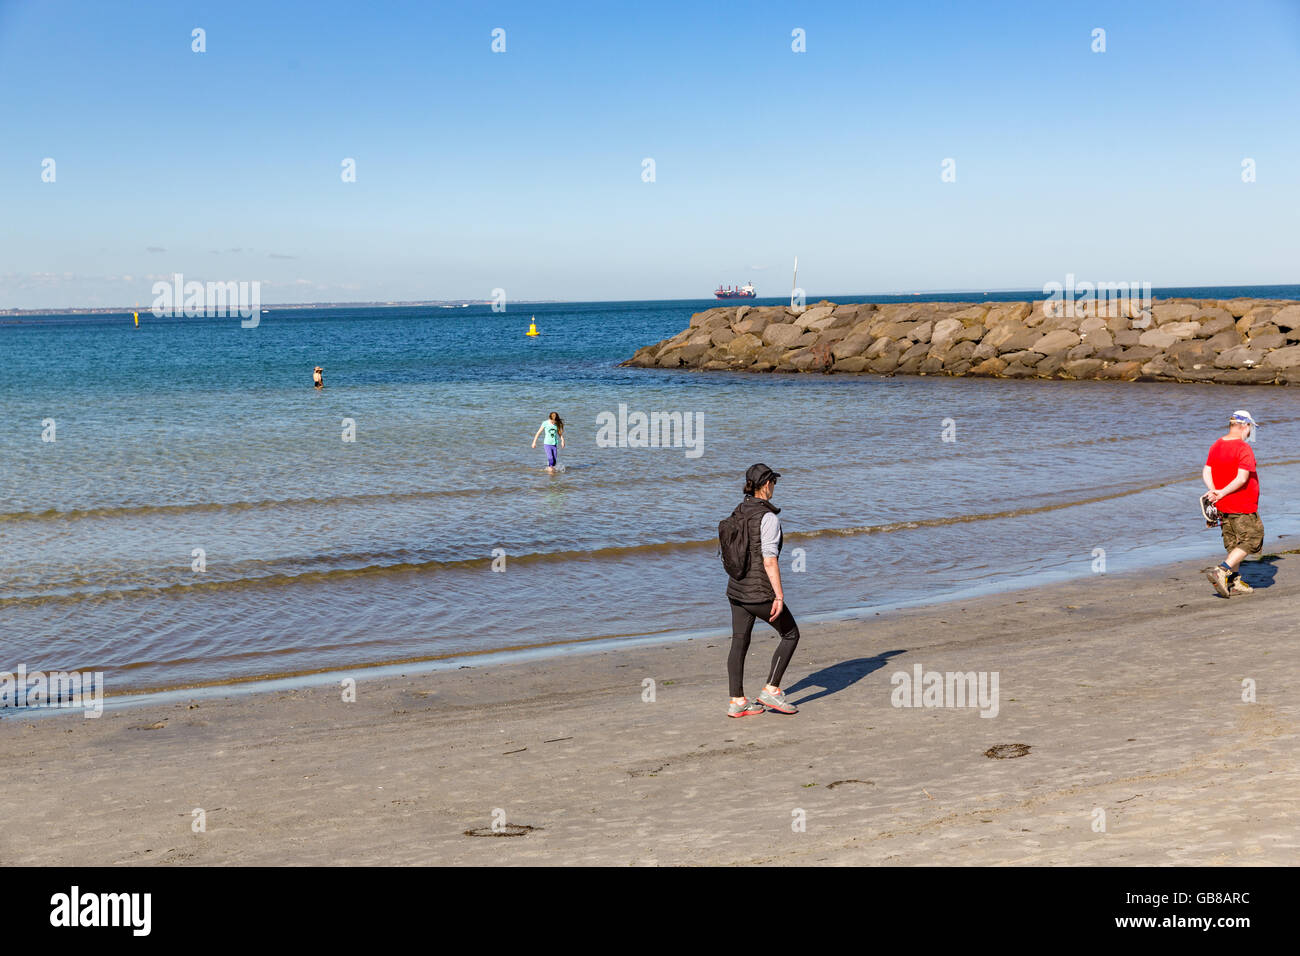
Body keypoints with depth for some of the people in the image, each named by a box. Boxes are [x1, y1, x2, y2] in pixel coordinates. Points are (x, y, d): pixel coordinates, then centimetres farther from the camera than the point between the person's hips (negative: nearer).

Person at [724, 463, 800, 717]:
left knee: (739, 644, 10)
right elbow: (769, 561, -21)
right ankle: (771, 690, 8)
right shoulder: (768, 517, -17)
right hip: (760, 592, -7)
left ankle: (737, 702, 12)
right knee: (790, 634, 10)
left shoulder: (738, 512, 6)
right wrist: (779, 595, -17)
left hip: (736, 588, 7)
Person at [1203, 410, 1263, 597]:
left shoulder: (1215, 446, 8)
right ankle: (1221, 572, -10)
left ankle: (1234, 582, 17)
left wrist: (1214, 491, -8)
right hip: (1243, 507, -8)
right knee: (1251, 541, 1)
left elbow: (1206, 472, 3)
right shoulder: (1243, 448, -17)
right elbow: (1242, 478, -24)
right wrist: (1222, 494, -18)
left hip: (1223, 506, 8)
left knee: (1233, 543, 16)